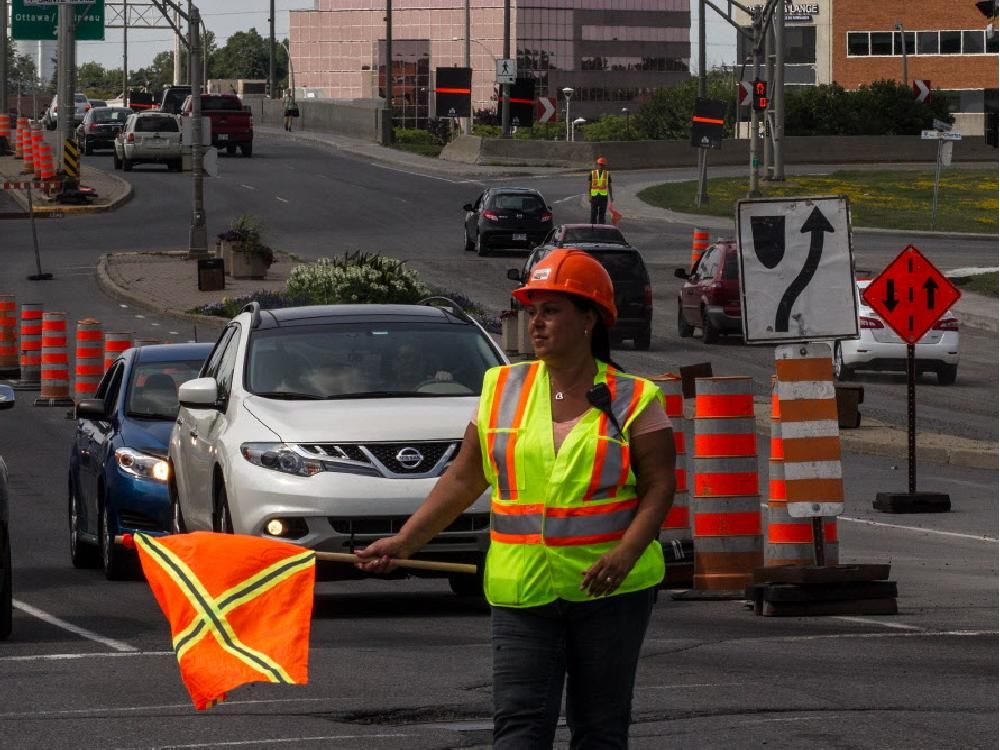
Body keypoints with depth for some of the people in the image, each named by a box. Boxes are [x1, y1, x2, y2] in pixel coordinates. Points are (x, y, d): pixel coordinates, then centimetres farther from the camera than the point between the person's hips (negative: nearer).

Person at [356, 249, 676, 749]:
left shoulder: (633, 400, -1)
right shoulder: (502, 390, 9)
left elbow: (659, 486, -6)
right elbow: (464, 479, 11)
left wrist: (626, 553, -21)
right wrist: (405, 542, 4)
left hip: (610, 592, -2)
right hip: (522, 592, 2)